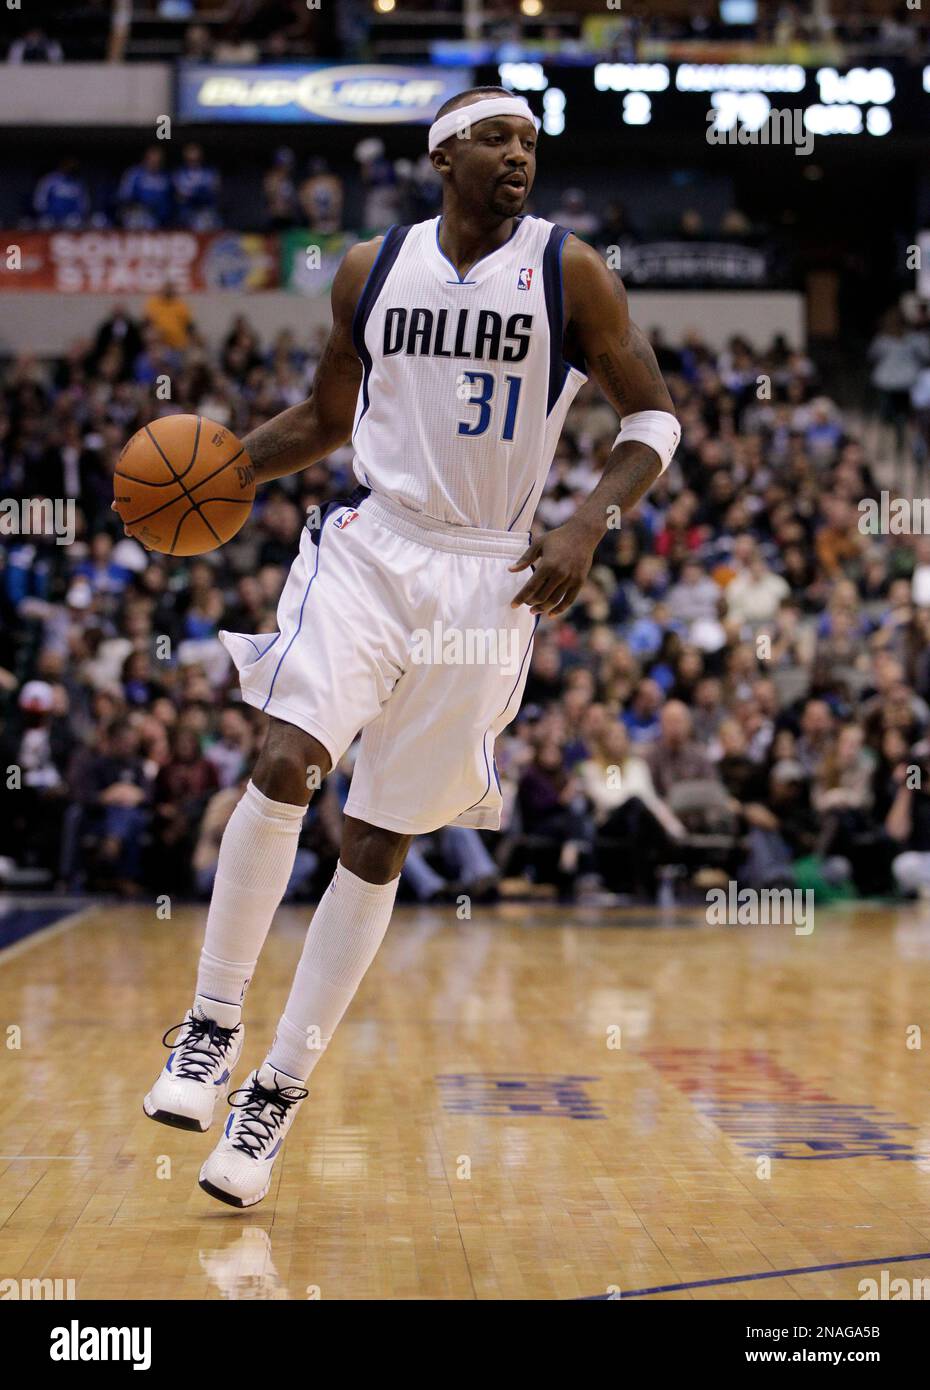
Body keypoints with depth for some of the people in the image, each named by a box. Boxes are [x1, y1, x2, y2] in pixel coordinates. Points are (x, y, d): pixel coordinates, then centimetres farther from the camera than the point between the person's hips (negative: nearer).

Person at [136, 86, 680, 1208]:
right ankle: (213, 1023, -6)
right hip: (368, 544, 1)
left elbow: (654, 415, 0)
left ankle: (277, 1093, 12)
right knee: (286, 761, -23)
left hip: (488, 577, -1)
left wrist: (588, 526, -16)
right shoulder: (370, 269, 5)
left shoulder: (569, 271, -3)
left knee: (378, 843, 2)